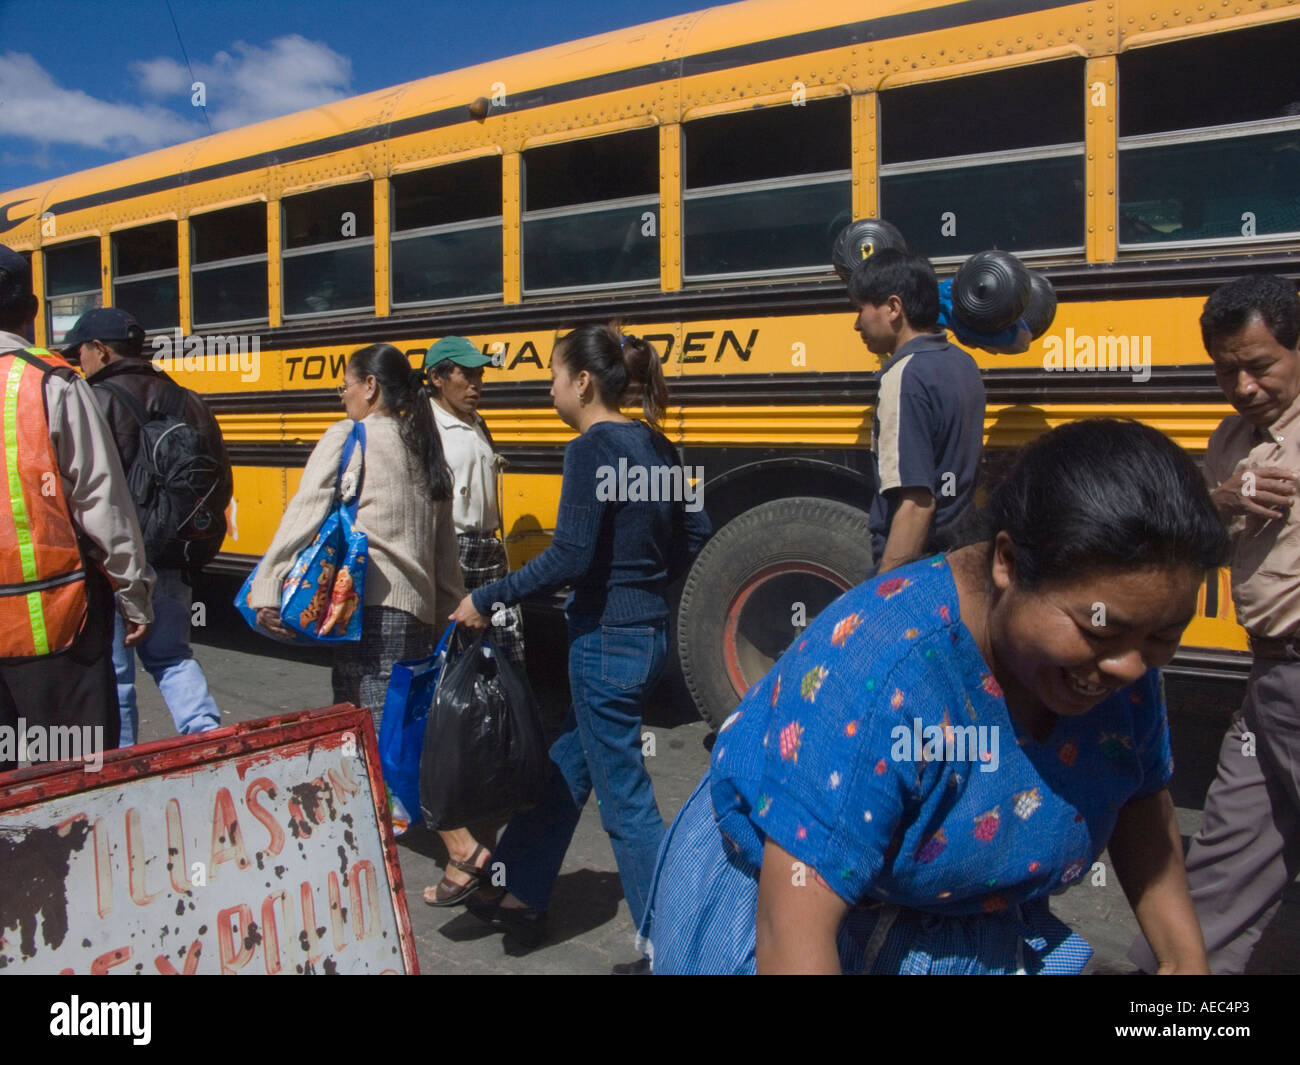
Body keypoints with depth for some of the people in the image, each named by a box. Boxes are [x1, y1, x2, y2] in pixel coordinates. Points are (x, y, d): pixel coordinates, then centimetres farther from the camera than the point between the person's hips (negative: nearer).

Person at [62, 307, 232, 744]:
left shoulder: (96, 401, -11)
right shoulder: (186, 401, 9)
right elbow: (219, 482, 10)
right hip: (172, 561, 6)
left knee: (111, 671, 7)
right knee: (170, 655, 19)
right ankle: (206, 729, 1)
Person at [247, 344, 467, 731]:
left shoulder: (346, 438, -1)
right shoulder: (423, 445, 17)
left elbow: (304, 515, -10)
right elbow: (444, 545, 19)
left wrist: (265, 591, -11)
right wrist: (451, 606, 24)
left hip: (370, 609, -7)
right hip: (418, 611, 7)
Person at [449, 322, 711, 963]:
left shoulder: (591, 448, -16)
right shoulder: (653, 444, 9)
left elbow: (569, 558, -23)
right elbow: (693, 537, 13)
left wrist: (487, 599, -15)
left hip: (606, 639, -9)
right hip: (649, 632, 9)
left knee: (625, 801, 3)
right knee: (566, 765, 21)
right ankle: (519, 896, 37)